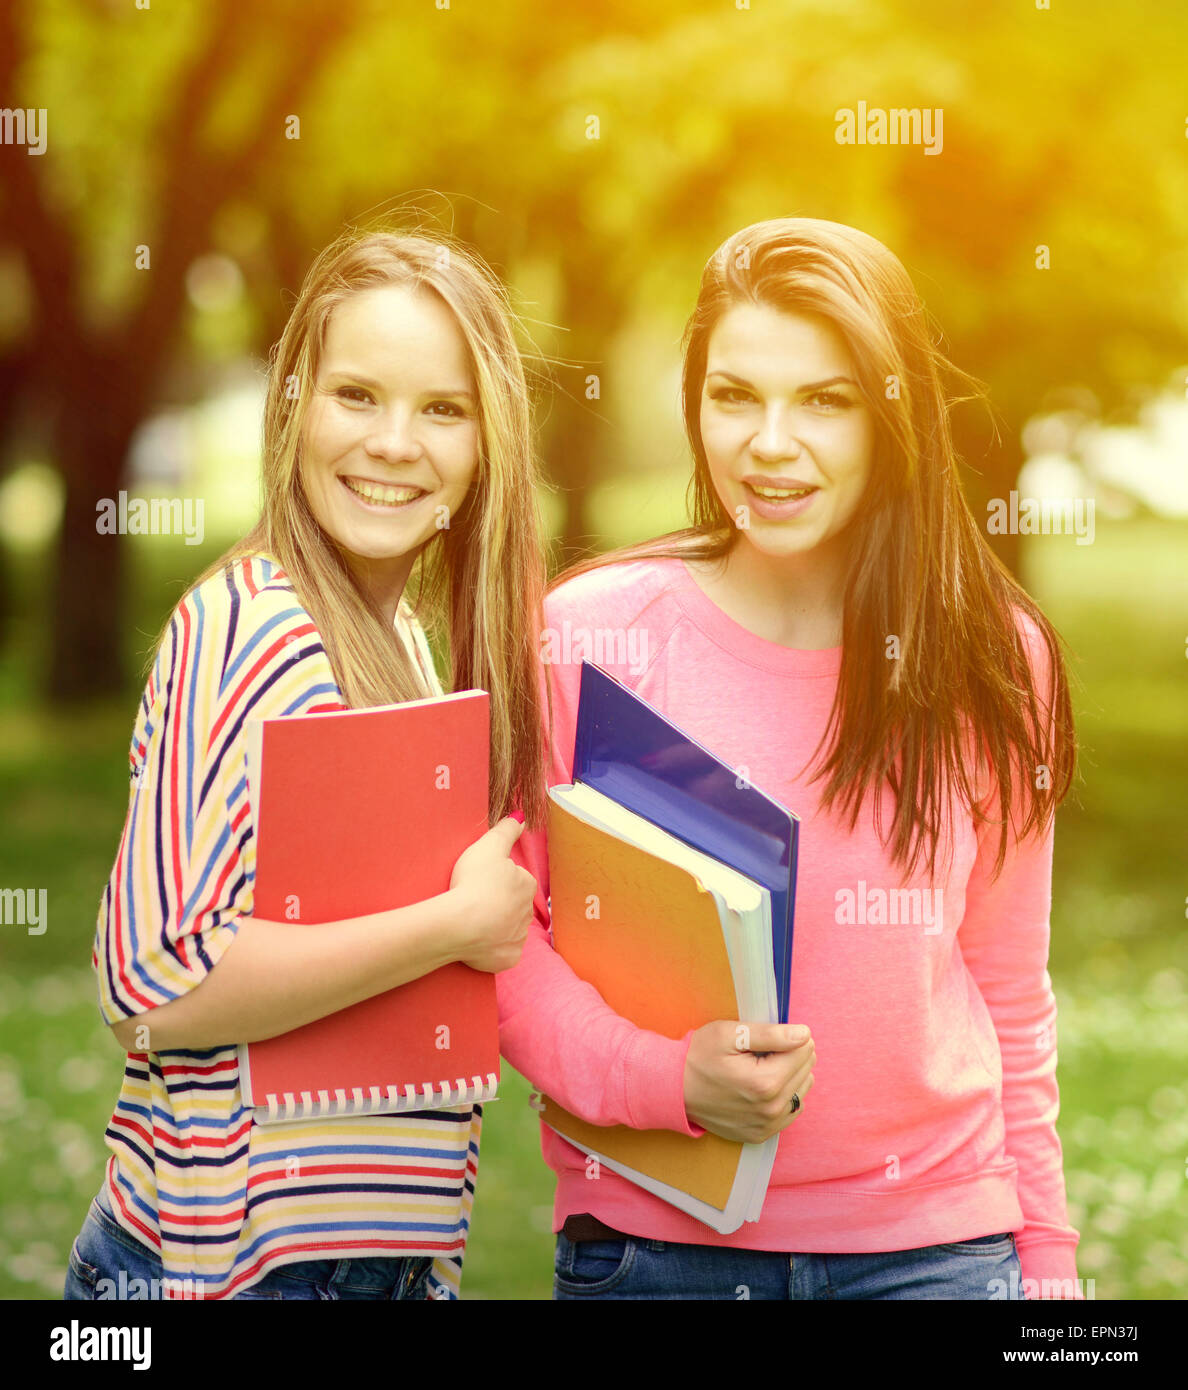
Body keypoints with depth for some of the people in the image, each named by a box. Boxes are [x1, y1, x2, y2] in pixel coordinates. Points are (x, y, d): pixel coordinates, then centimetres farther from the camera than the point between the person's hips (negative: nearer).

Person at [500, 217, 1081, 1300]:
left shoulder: (995, 664, 1)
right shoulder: (589, 634, -6)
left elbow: (1010, 991, 8)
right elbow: (500, 936, -4)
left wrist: (1046, 1253, 8)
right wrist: (665, 1078, -19)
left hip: (934, 1245, 1)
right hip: (650, 1239, -1)